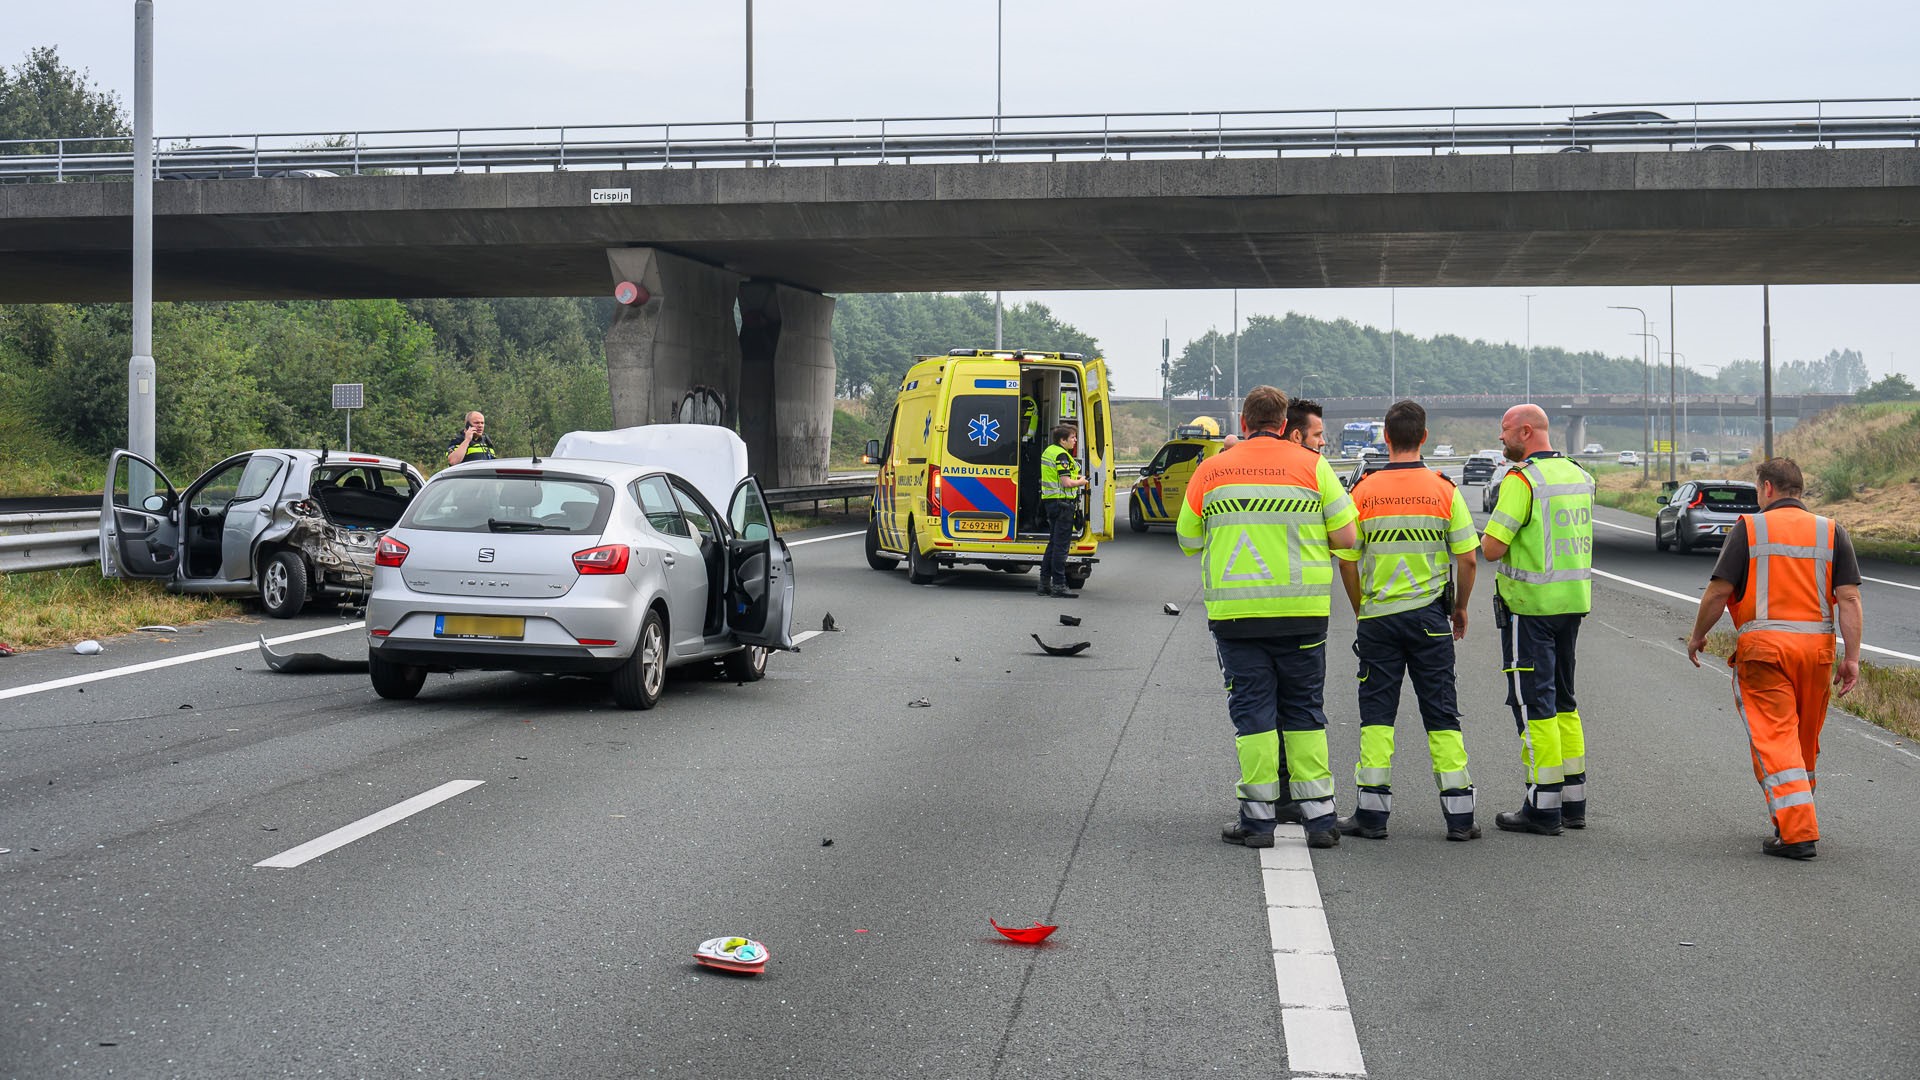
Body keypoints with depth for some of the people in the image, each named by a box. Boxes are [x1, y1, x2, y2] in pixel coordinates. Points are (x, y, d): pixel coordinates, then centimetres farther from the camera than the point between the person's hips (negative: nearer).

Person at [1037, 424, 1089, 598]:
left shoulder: (1048, 451, 15)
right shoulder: (1062, 456, -16)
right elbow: (1066, 483, -22)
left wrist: (1074, 478, 17)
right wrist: (1081, 482, -4)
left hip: (1049, 500, 10)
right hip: (1062, 502, -10)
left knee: (1053, 543, 15)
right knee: (1061, 545, -6)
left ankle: (1044, 583, 17)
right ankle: (1058, 585, -5)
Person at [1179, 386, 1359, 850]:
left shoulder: (1210, 472, 3)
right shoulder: (1312, 466, 0)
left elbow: (1189, 542, 11)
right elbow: (1346, 536, -2)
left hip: (1235, 611, 0)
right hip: (1303, 611, 0)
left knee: (1252, 709, 5)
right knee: (1304, 709, 10)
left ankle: (1259, 816, 4)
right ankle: (1318, 813, 10)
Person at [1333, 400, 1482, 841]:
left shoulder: (1364, 490, -3)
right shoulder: (1444, 490, -3)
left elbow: (1347, 561, -1)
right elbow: (1466, 558, -2)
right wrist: (1459, 608, 13)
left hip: (1377, 617, 0)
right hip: (1429, 616, 0)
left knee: (1377, 713, 6)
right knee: (1441, 713, 6)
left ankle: (1372, 812, 4)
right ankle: (1459, 814, 5)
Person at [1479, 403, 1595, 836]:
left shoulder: (1522, 479, -15)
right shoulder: (1579, 477, 11)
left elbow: (1492, 549, -19)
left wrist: (1490, 537, 2)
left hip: (1530, 605, -8)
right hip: (1574, 601, 8)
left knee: (1533, 703, -3)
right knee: (1563, 700, 16)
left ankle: (1543, 808, -1)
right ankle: (1573, 801, 20)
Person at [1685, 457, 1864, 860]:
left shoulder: (1750, 528, -1)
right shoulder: (1831, 532, 7)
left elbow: (1719, 591, -5)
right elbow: (1849, 598, -1)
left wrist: (1697, 636, 9)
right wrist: (1852, 657, 0)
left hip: (1763, 646, -4)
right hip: (1817, 646, 4)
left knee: (1774, 739, -4)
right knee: (1805, 742, 18)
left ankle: (1797, 832, -12)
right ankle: (1797, 818, 31)